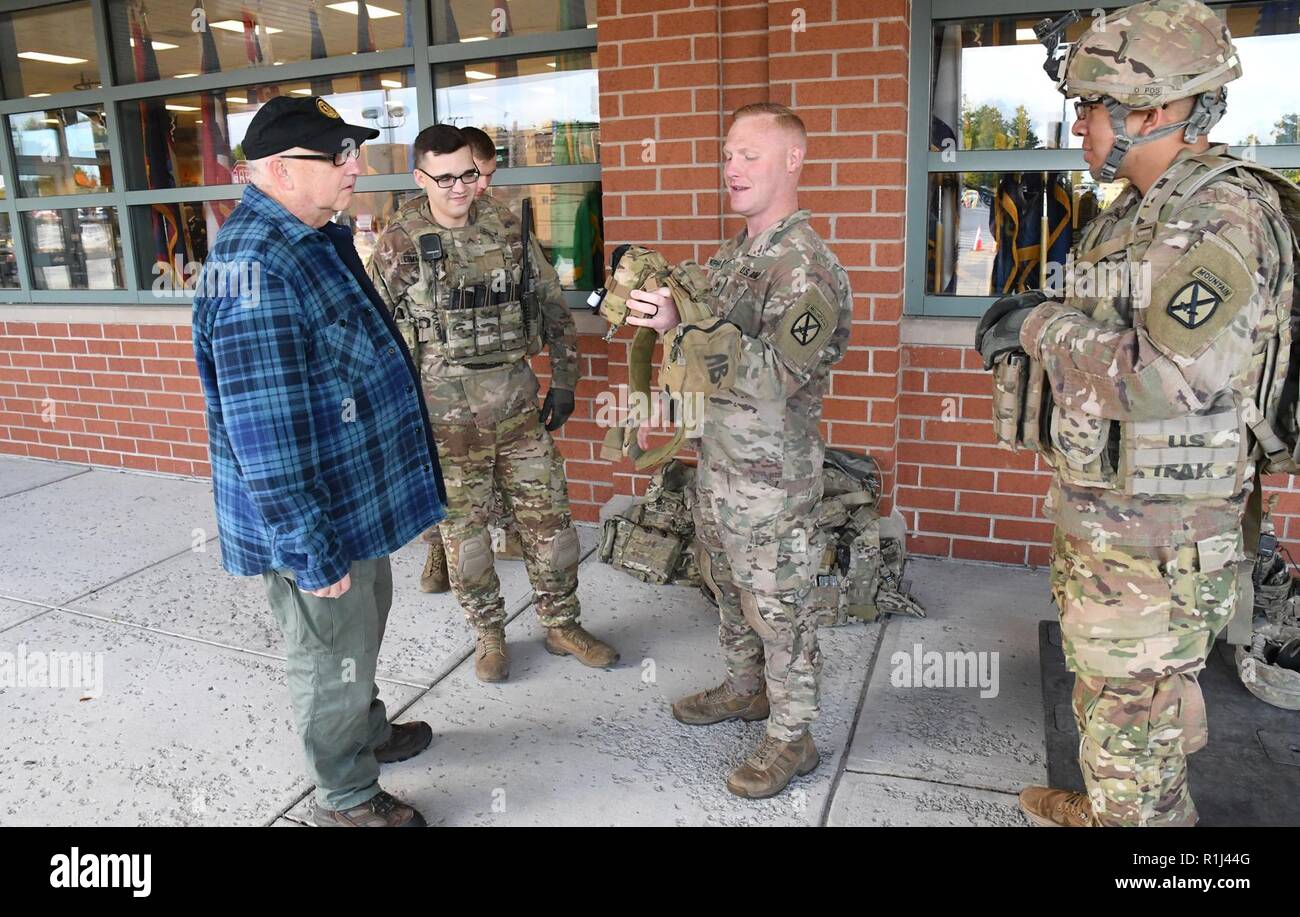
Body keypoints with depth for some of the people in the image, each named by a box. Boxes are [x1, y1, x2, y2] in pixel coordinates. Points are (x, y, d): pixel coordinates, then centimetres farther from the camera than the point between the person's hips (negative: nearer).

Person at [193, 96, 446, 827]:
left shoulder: (317, 238, 6)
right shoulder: (257, 267, -26)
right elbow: (264, 433, -28)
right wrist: (308, 547, -24)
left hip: (360, 493, 9)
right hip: (317, 515, -9)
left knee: (364, 630, 27)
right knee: (334, 658, 10)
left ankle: (370, 732, 50)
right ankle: (348, 800, 32)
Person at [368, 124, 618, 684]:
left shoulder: (507, 230, 3)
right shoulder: (400, 243, -5)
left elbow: (553, 307, 9)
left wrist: (564, 382, 6)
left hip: (518, 398, 3)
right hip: (447, 410, -3)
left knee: (548, 513, 8)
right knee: (464, 523, 7)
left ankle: (562, 625, 25)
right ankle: (489, 634, 26)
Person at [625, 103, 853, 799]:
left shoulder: (806, 265, -19)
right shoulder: (733, 254, 10)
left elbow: (775, 372, -30)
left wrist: (681, 324, -34)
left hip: (770, 473, -9)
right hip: (717, 455, 9)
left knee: (776, 605, 5)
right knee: (727, 585, 22)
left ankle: (790, 737, 24)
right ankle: (746, 689, 44)